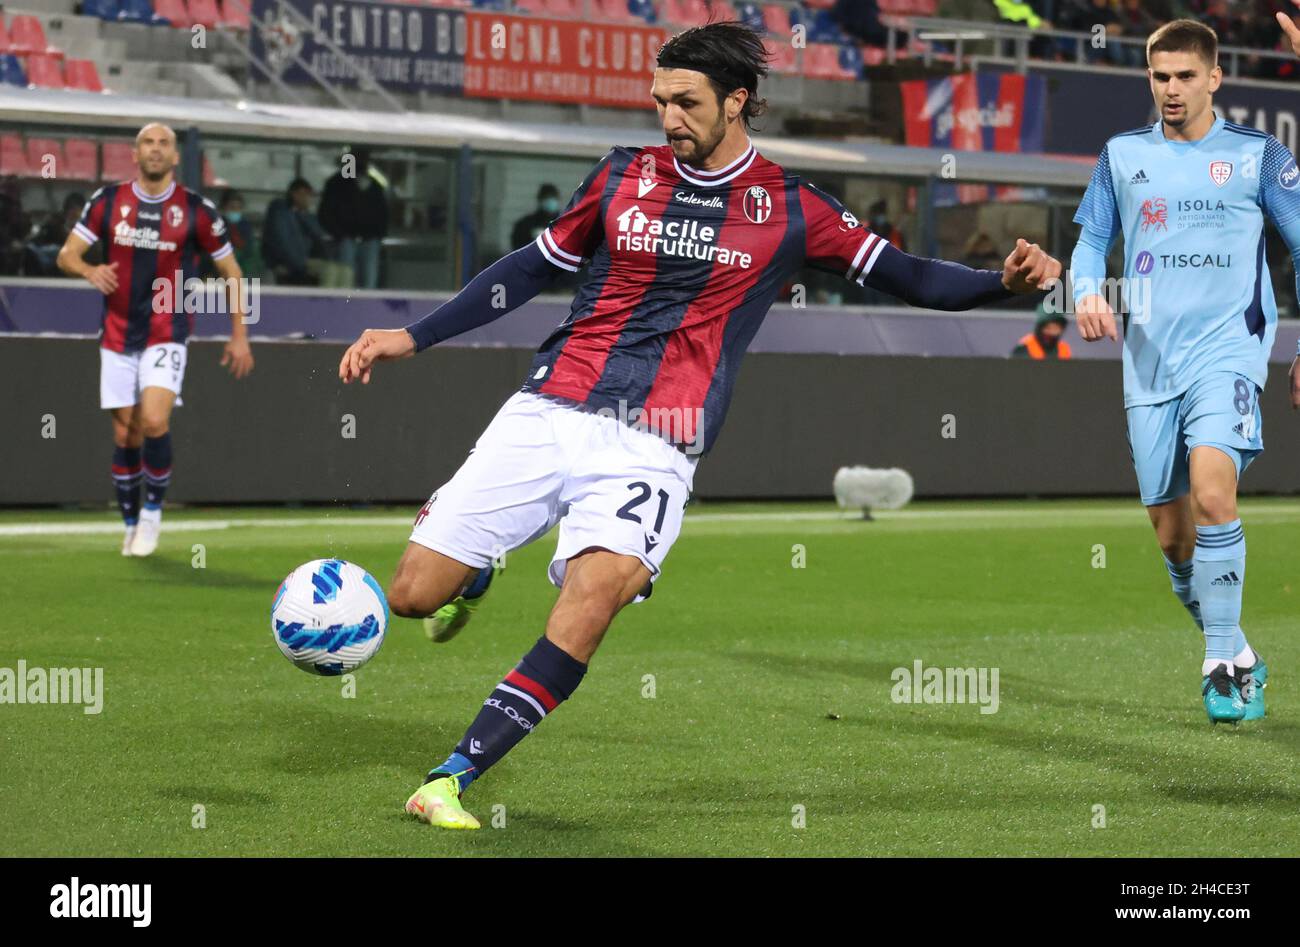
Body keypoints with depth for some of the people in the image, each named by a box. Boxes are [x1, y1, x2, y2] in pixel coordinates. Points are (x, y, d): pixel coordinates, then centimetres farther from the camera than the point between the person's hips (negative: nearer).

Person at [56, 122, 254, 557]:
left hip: (167, 335, -2)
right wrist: (89, 271, -22)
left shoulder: (197, 210, -4)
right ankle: (131, 524, 20)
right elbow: (67, 254, 1)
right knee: (125, 435, 3)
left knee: (154, 422, -21)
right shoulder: (108, 200, 0)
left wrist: (239, 336, 2)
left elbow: (231, 272, 5)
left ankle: (153, 509, 1)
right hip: (117, 336, 2)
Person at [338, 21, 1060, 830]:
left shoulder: (790, 208, 6)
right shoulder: (626, 175, 10)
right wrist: (412, 338, 15)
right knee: (414, 592, -4)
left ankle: (453, 779, -22)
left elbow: (907, 277, 9)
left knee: (596, 594, -29)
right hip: (547, 414, 2)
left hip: (653, 451, -2)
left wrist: (1003, 282, -10)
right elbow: (531, 269, 18)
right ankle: (484, 565, 35)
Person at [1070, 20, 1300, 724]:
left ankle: (1223, 666, -18)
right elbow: (1091, 238, 18)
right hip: (1149, 364, 4)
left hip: (1228, 351, -4)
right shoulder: (1122, 156, 11)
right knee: (1171, 533, 4)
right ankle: (1236, 656, 24)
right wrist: (1087, 292, -4)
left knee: (1211, 490, -26)